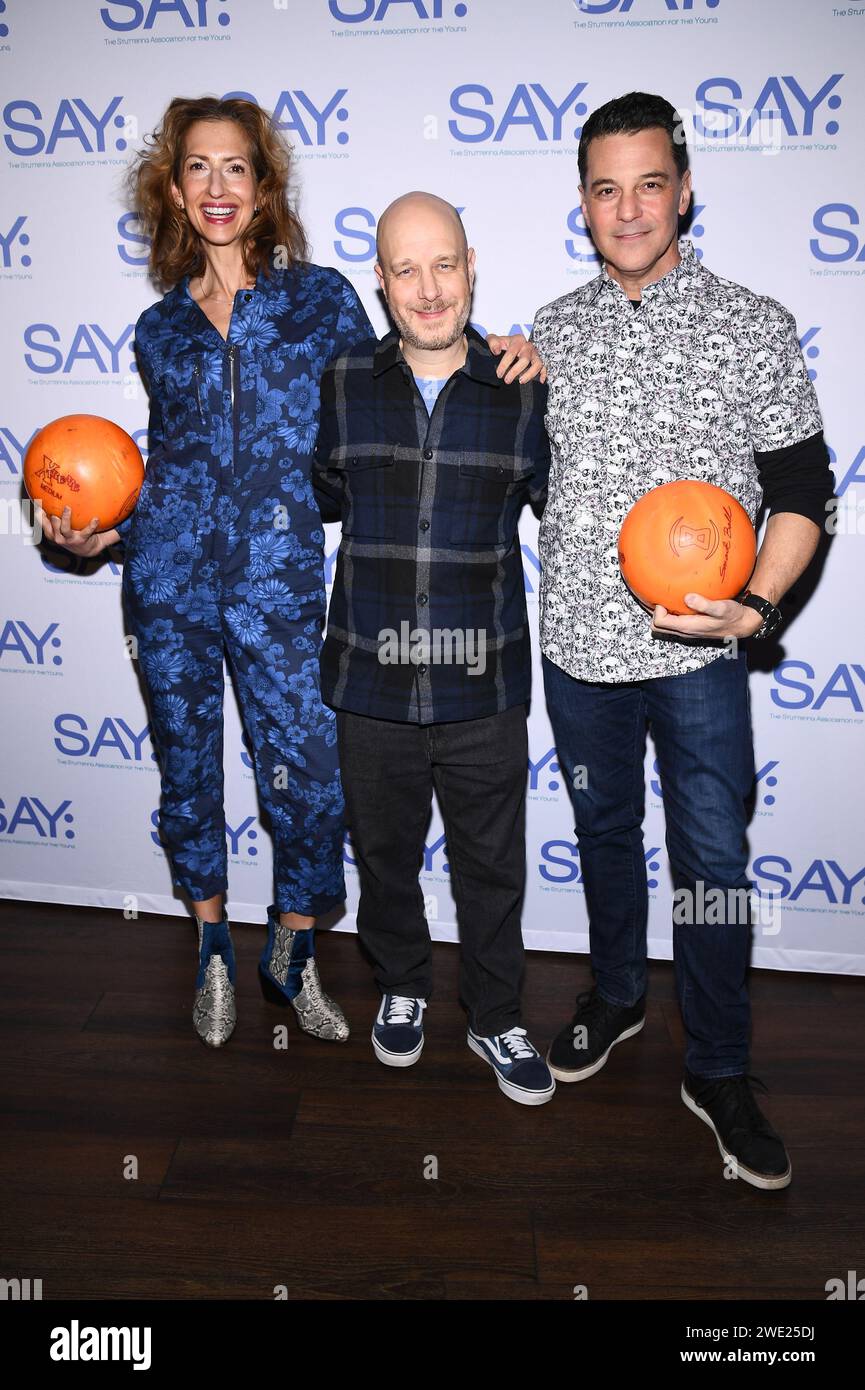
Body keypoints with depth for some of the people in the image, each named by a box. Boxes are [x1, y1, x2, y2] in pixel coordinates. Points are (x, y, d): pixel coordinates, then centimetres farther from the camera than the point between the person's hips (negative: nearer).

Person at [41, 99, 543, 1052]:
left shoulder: (320, 296, 7)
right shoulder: (160, 329, 13)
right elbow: (166, 460, 18)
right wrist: (107, 532, 4)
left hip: (278, 581, -2)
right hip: (169, 580, 3)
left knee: (308, 783, -4)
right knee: (187, 770, 11)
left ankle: (290, 957, 23)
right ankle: (213, 953, 33)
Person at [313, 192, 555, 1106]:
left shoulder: (522, 393, -2)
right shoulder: (342, 385, 1)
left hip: (482, 686, -1)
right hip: (371, 682, 1)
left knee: (491, 866, 12)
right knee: (385, 852, 18)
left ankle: (496, 1020, 36)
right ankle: (401, 986, 45)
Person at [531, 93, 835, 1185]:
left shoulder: (752, 326, -4)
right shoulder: (551, 331, 5)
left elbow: (801, 487, -4)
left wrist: (757, 605, -18)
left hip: (697, 651, -2)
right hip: (578, 642, 3)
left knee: (712, 861, 5)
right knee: (604, 831, 18)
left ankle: (717, 1072, 24)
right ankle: (616, 995, 42)